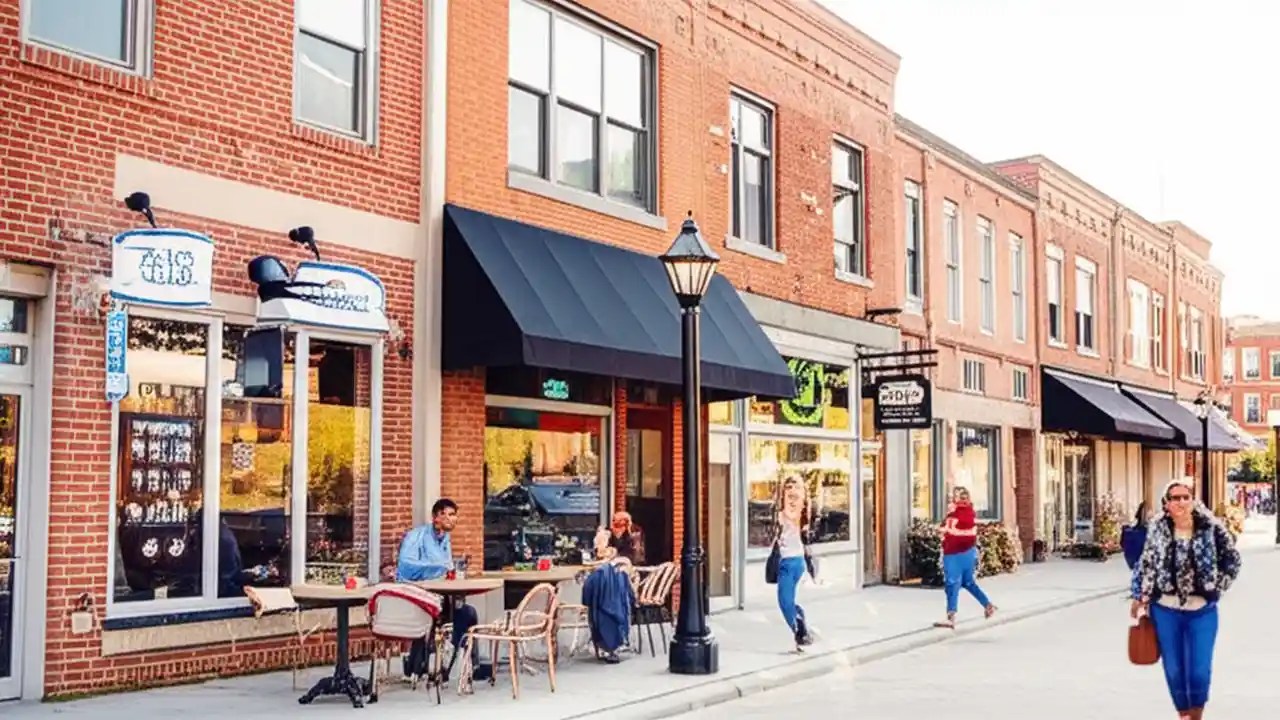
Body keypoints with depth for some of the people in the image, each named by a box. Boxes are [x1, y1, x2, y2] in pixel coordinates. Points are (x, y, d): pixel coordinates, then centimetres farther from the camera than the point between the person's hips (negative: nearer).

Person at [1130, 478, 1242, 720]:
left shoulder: (1211, 527, -8)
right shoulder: (1157, 528, -4)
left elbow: (1233, 560, 4)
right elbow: (1146, 564, 5)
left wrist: (1216, 587, 1)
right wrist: (1139, 597, 4)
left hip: (1202, 610, -1)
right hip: (1165, 610, 1)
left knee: (1200, 671, -2)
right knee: (1174, 669, 9)